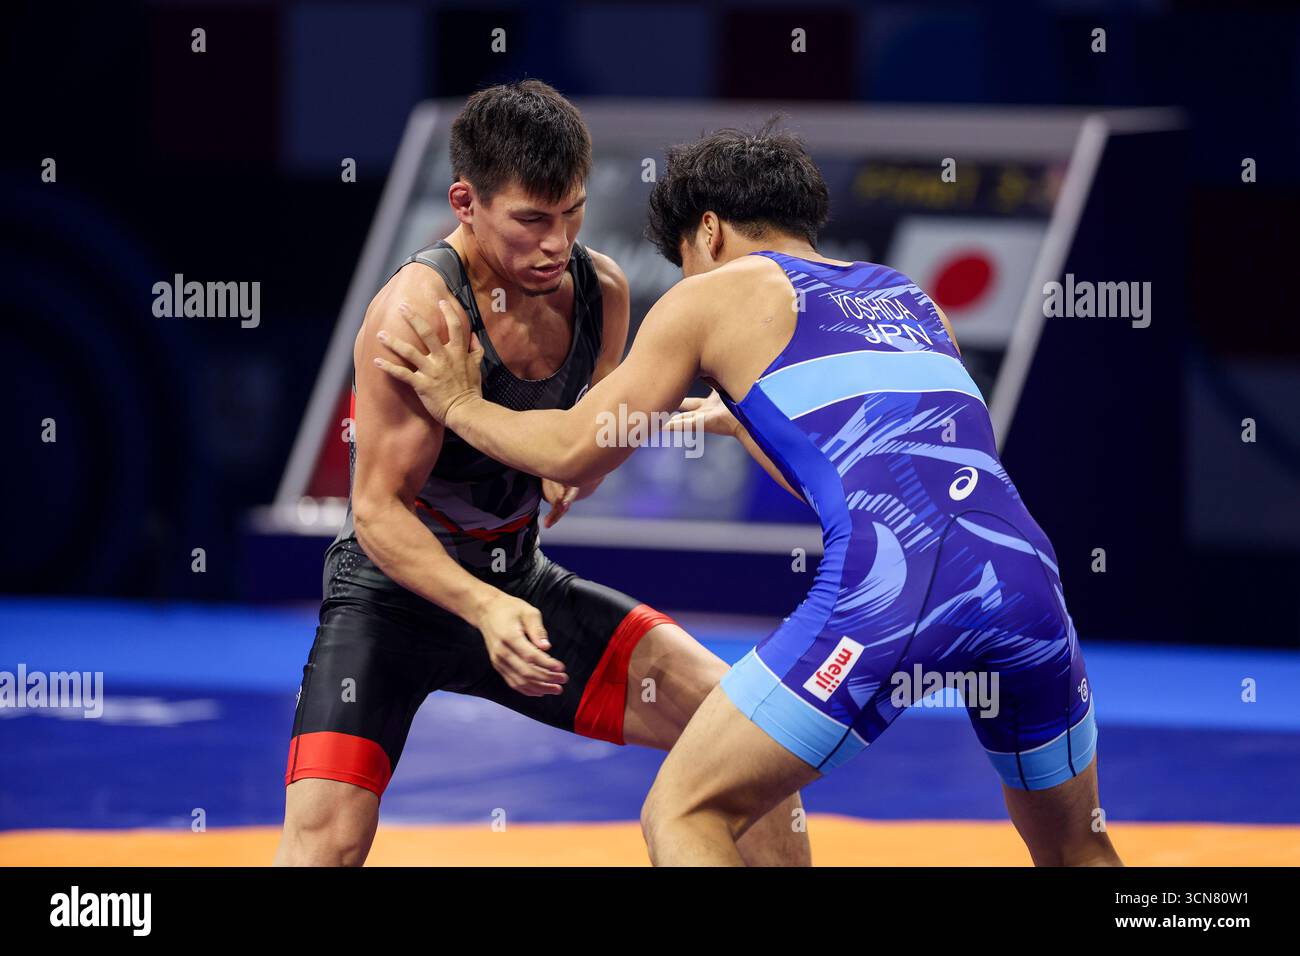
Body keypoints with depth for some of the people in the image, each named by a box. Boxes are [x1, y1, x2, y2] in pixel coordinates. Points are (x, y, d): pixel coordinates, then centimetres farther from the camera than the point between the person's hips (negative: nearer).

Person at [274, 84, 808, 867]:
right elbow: (377, 509, -23)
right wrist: (484, 609, -38)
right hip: (392, 591, -6)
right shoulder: (419, 309, -24)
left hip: (518, 589, 6)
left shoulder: (600, 288, -4)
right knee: (326, 838, -25)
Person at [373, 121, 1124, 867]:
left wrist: (461, 406, 35)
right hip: (1024, 574, 6)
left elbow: (576, 453, 18)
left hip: (890, 587, -5)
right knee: (1074, 849, 24)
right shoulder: (910, 299, 31)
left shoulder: (713, 295, 16)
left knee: (682, 817, 5)